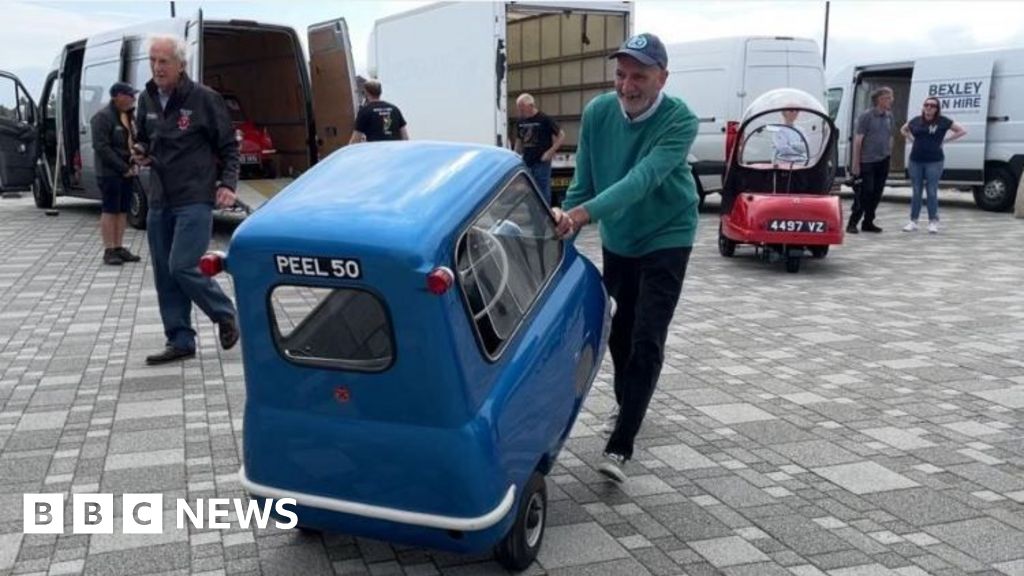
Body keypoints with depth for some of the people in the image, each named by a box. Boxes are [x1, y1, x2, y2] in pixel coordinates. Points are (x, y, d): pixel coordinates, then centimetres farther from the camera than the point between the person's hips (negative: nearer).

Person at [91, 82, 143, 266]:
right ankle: (109, 251, 1)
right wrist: (123, 168, -17)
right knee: (110, 210, -3)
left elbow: (134, 141, 20)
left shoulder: (127, 116, 15)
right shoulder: (103, 117, -10)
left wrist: (134, 164, 3)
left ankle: (119, 248, 16)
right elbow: (101, 147, -16)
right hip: (110, 173, -8)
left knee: (123, 210, 9)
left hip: (127, 173, 8)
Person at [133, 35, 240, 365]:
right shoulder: (147, 99, 9)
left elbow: (229, 146, -1)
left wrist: (227, 184, -11)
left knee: (182, 267, -14)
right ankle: (180, 341, 16)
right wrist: (141, 154, 3)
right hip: (160, 200, 6)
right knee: (164, 274, 6)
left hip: (195, 198, -6)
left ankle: (226, 315, 9)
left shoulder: (204, 99, -7)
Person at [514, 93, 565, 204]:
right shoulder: (520, 122, 9)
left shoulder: (544, 119, -7)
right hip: (526, 163, 6)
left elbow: (561, 136, -5)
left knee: (543, 191, -1)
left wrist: (550, 152, -12)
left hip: (541, 163, -5)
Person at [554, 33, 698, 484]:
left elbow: (644, 178, -38)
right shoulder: (598, 112, -12)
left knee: (647, 340, -12)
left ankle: (620, 447, -8)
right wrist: (566, 221, -22)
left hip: (666, 239, -5)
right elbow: (583, 181, -7)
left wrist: (586, 213, -50)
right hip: (616, 239, 5)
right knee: (618, 330, 17)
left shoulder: (680, 120, -25)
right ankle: (626, 406, 42)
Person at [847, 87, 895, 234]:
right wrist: (855, 163, -13)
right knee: (864, 193, -7)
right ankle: (852, 223, 2)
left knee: (876, 194, 8)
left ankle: (868, 223, 17)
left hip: (883, 162, 6)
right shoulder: (866, 116, -9)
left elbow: (890, 137, 19)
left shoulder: (889, 116, 10)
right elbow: (858, 140, -11)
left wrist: (889, 155, 15)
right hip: (867, 162, -6)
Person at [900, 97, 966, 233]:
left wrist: (945, 140, -3)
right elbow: (903, 130, 24)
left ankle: (933, 222, 7)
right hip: (915, 160, 3)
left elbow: (962, 131, 2)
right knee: (916, 192, 7)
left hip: (934, 161, -3)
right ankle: (913, 221, 13)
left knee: (932, 192, -1)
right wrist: (912, 140, 9)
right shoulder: (916, 120, 5)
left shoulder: (943, 121, -3)